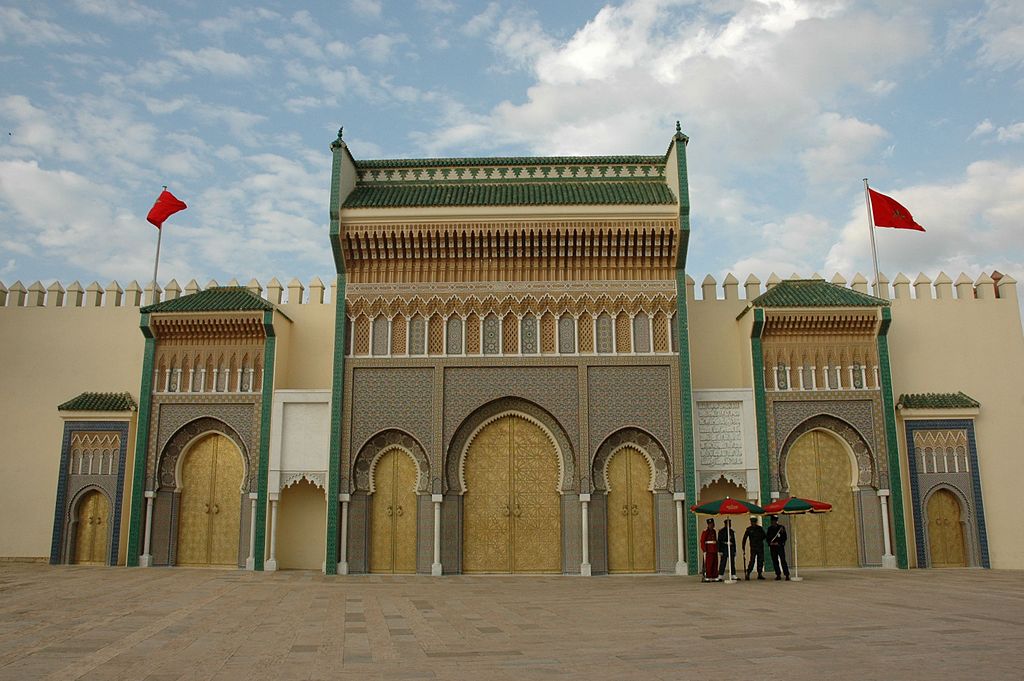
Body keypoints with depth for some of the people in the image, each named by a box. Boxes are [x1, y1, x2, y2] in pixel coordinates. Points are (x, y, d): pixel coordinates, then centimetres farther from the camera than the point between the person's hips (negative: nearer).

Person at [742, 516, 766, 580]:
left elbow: (764, 536, 12)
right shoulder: (749, 529, 0)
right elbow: (744, 538, -1)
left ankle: (760, 574, 12)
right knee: (752, 561, -11)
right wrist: (743, 548, -6)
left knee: (760, 561, 3)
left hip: (760, 547, 3)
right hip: (753, 548, -3)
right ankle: (747, 574, -7)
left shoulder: (760, 528, 7)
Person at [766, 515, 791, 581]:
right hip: (773, 547, 4)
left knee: (783, 561, -10)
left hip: (780, 546, -3)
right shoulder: (770, 529, 12)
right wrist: (770, 543, -4)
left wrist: (778, 543, -13)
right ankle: (778, 575, 10)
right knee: (775, 561, 3)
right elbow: (768, 538, 13)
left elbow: (784, 538, 0)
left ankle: (787, 575, -9)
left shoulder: (781, 528, 2)